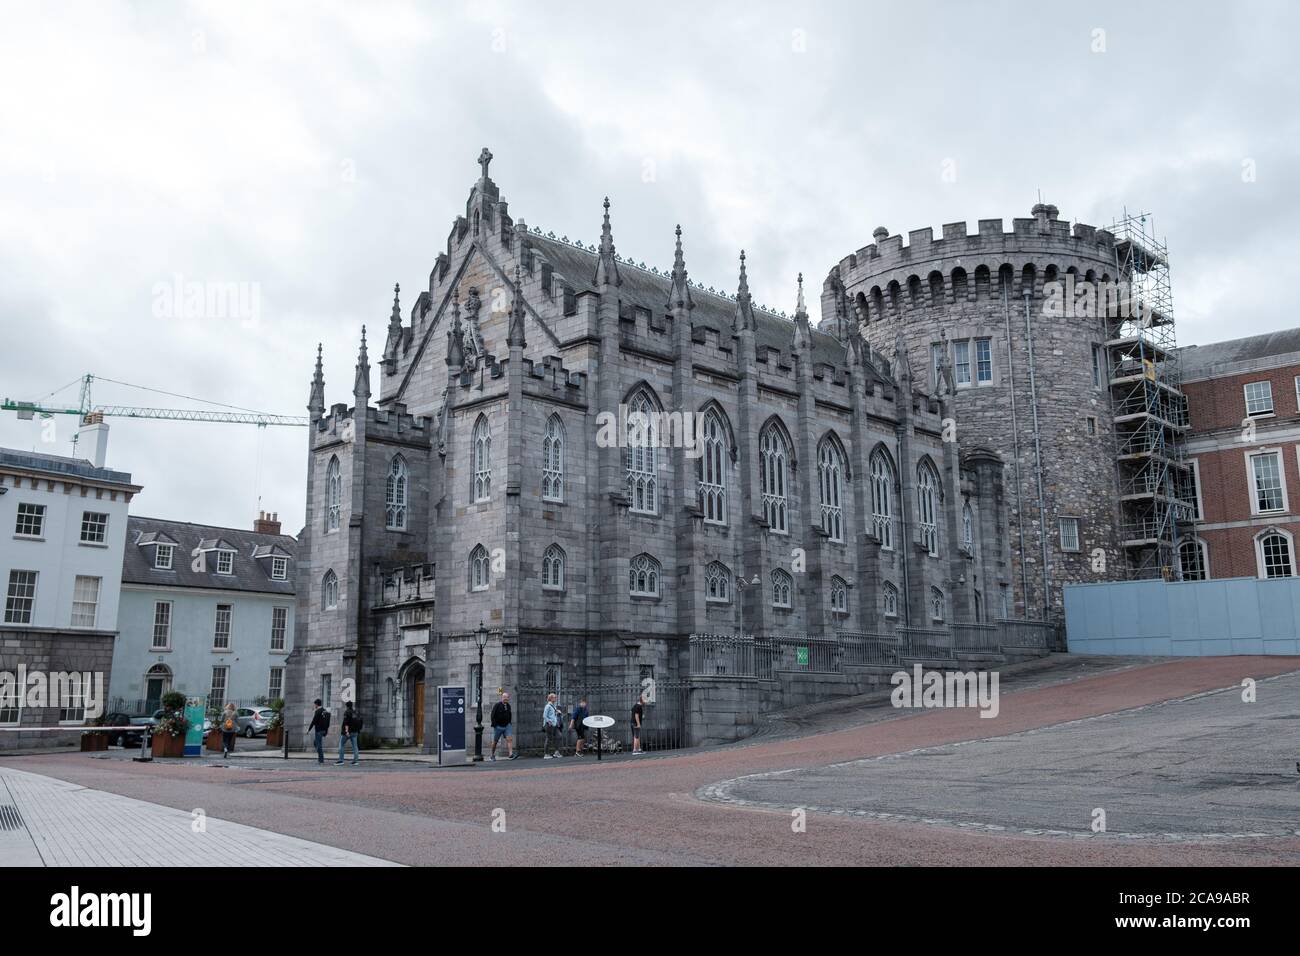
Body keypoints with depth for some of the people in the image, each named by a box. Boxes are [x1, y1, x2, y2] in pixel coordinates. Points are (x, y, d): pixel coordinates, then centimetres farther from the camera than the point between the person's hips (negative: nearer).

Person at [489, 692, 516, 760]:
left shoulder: (508, 706, 10)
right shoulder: (497, 705, -8)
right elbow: (493, 715, -10)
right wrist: (494, 725, -15)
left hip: (507, 726, 4)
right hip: (498, 726, -4)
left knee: (510, 739, -14)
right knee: (495, 741, 7)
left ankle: (511, 755, -23)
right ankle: (492, 756, 23)